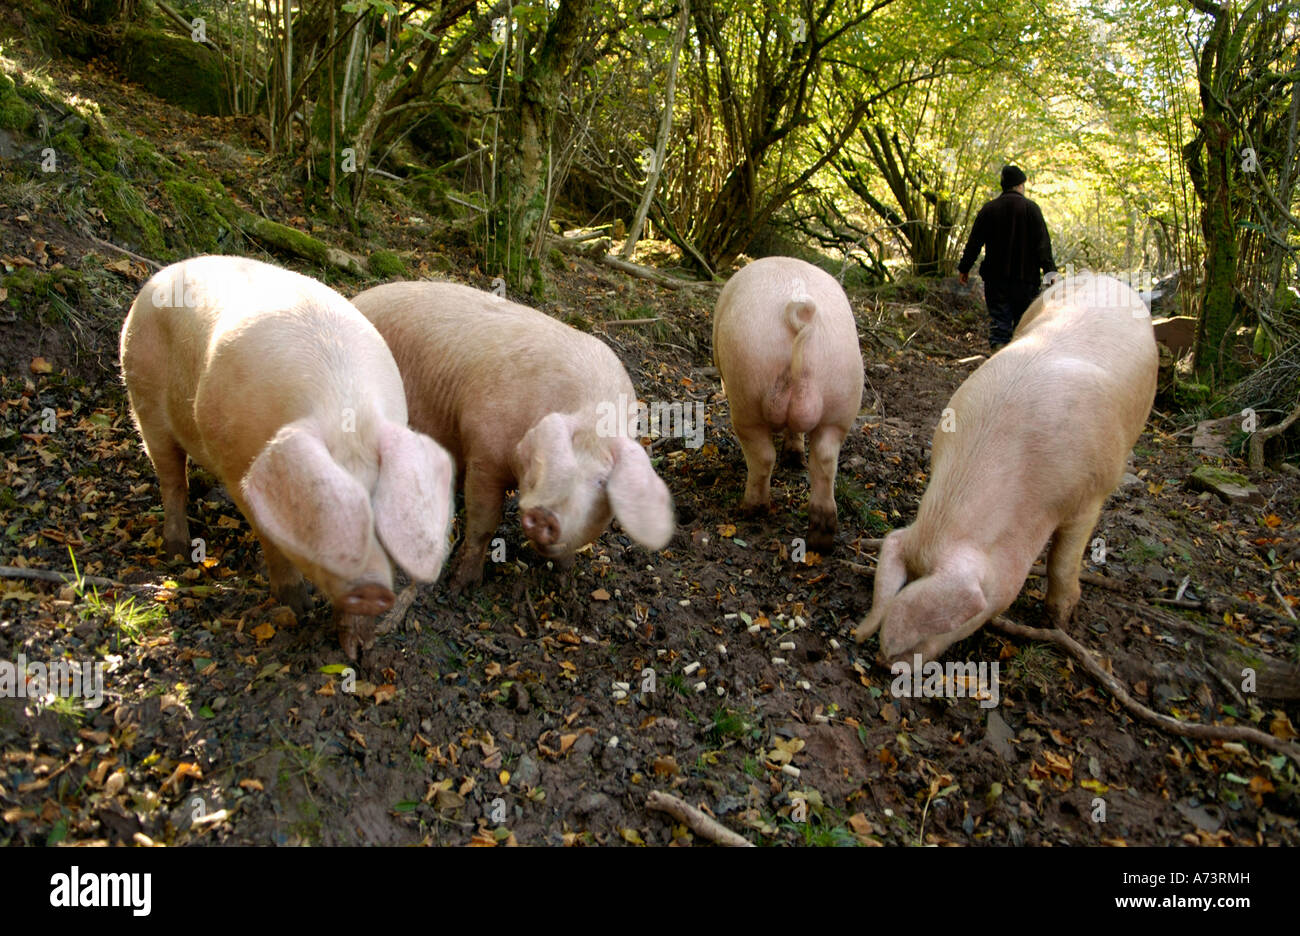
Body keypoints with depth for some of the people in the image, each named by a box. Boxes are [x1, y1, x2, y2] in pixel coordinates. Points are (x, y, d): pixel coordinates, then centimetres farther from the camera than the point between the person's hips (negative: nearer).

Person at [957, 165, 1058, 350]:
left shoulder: (988, 209, 3)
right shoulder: (1031, 208, -3)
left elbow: (974, 242, 5)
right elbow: (1043, 243, -7)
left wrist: (964, 268, 14)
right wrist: (1050, 270, -6)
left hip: (995, 277, 2)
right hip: (1025, 278, -1)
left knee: (999, 321, 3)